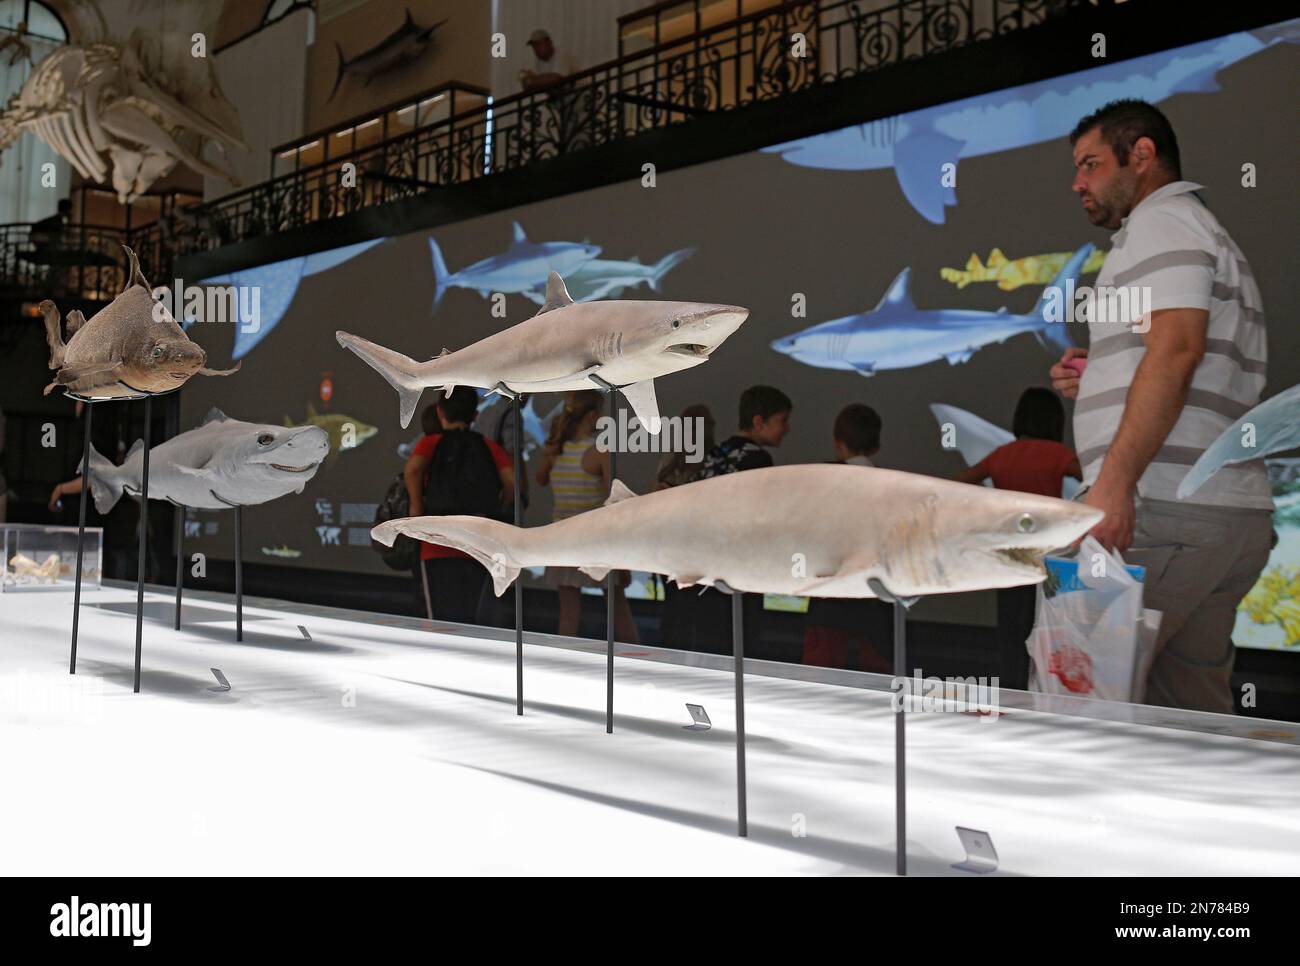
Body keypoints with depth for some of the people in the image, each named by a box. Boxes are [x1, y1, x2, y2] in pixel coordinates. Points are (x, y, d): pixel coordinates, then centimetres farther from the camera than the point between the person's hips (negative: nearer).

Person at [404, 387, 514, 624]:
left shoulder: (432, 442, 3)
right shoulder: (490, 448, 8)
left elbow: (412, 468, -20)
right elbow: (513, 482, -8)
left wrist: (416, 506, -7)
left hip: (440, 547, -3)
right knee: (466, 617, 16)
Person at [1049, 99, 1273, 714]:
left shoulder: (1160, 221, -1)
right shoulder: (1213, 238, 30)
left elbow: (1175, 347, -19)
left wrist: (1114, 481, -25)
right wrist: (1096, 385, 18)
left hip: (1165, 504, -10)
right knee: (1194, 707, 11)